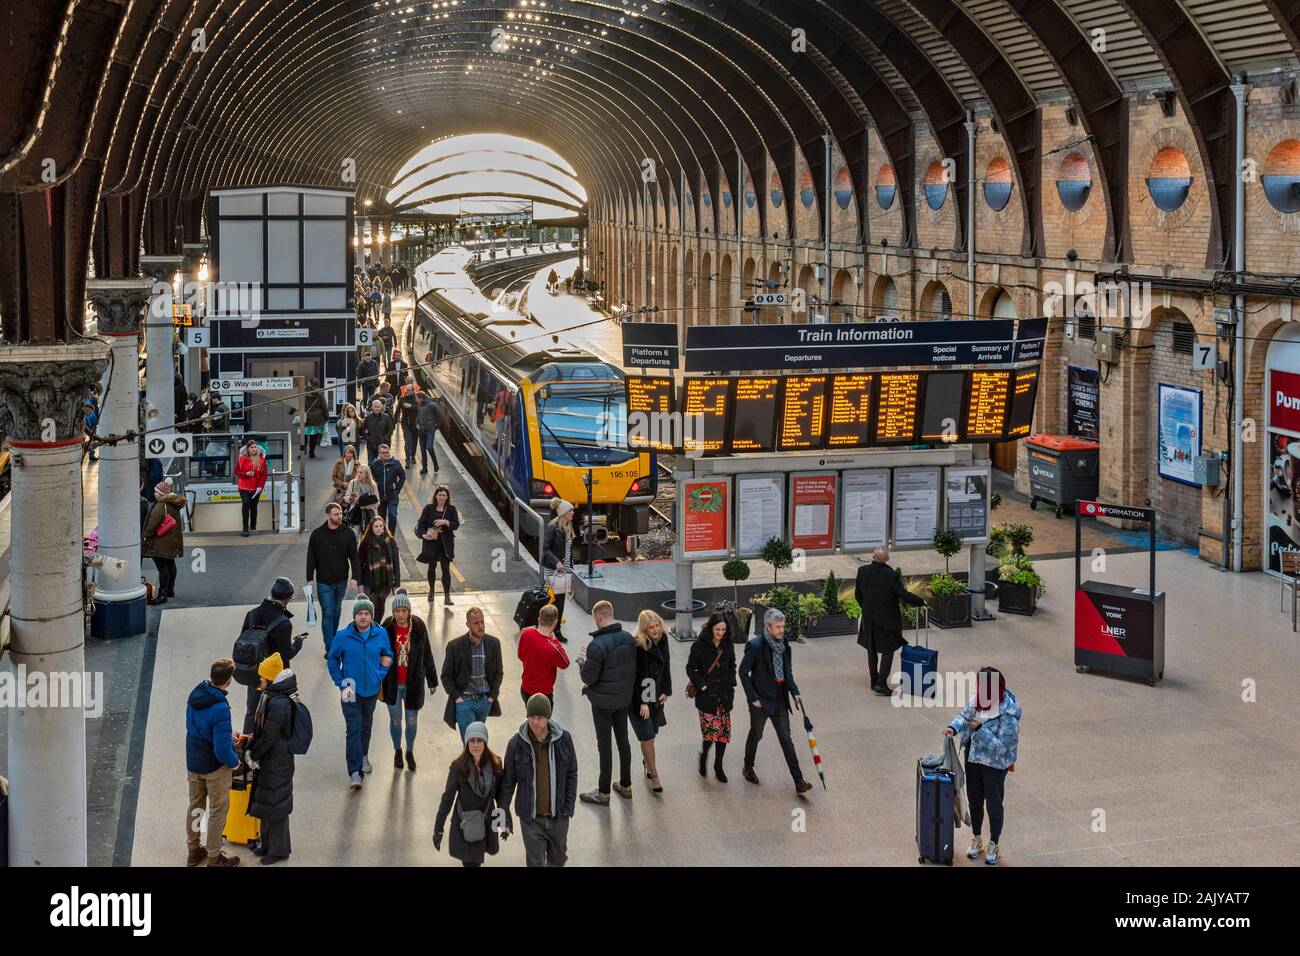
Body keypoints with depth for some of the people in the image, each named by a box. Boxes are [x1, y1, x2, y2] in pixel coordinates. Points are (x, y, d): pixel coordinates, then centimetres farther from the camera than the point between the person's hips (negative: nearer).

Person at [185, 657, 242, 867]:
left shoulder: (195, 694, -9)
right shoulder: (220, 709, -33)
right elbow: (222, 749, -30)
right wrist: (234, 762, -10)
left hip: (193, 763, 7)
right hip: (215, 768, -7)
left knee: (195, 806, 23)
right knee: (217, 811, 12)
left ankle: (194, 851, 38)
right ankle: (214, 858, 24)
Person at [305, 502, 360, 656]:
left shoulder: (348, 533, -4)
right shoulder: (317, 534, -6)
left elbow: (354, 556, -3)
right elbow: (311, 558, -1)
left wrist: (355, 576, -13)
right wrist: (309, 579, -4)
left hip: (341, 581, 2)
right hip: (324, 582, -2)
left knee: (336, 611, 18)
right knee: (328, 613, -6)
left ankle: (334, 639, 36)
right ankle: (330, 648, -5)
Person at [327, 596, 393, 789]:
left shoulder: (381, 634, -6)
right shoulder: (343, 636, -12)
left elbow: (388, 656, 10)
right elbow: (333, 660, 0)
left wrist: (381, 675, -4)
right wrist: (340, 683, -7)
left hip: (372, 689, 3)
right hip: (351, 691, -3)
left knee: (366, 725, 22)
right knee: (353, 730, -9)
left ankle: (363, 756, 45)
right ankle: (355, 771, -8)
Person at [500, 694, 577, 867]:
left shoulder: (564, 739, -10)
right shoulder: (516, 743, -12)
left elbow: (572, 774, 1)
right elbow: (508, 781, -1)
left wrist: (569, 806, -4)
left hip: (558, 815, 2)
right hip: (530, 817, -1)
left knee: (558, 858, 20)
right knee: (535, 861, 2)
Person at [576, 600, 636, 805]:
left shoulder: (597, 645, -27)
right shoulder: (628, 638, -5)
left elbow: (588, 677, -21)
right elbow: (633, 667, 5)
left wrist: (583, 662, -2)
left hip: (603, 702, -6)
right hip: (624, 698, 6)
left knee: (604, 745, 4)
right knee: (623, 740, 19)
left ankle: (603, 793, 15)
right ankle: (625, 786, 31)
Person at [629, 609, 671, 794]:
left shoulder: (662, 640, -3)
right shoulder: (636, 645, -23)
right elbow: (635, 675, -21)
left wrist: (666, 691, 6)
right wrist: (642, 702, -20)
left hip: (656, 694, 6)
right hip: (639, 695, -6)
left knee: (652, 731, 19)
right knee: (647, 735, -4)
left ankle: (647, 761, 44)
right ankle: (654, 776, 4)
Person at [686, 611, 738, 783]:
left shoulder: (728, 645, 6)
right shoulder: (699, 645, -8)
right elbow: (691, 668, -3)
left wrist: (730, 684, 6)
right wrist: (701, 685, -11)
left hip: (724, 695, 4)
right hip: (706, 696, -4)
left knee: (724, 731, 4)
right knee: (710, 730, -12)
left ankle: (718, 766, 19)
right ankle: (703, 755, 19)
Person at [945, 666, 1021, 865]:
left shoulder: (1007, 714, -29)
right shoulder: (977, 699, -11)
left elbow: (1000, 746, -27)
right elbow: (965, 715, 4)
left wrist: (980, 729, -32)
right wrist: (954, 727, -16)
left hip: (994, 764, -6)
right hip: (973, 759, 6)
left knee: (994, 805, 10)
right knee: (974, 801, 19)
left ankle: (993, 846, 29)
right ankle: (976, 840, 39)